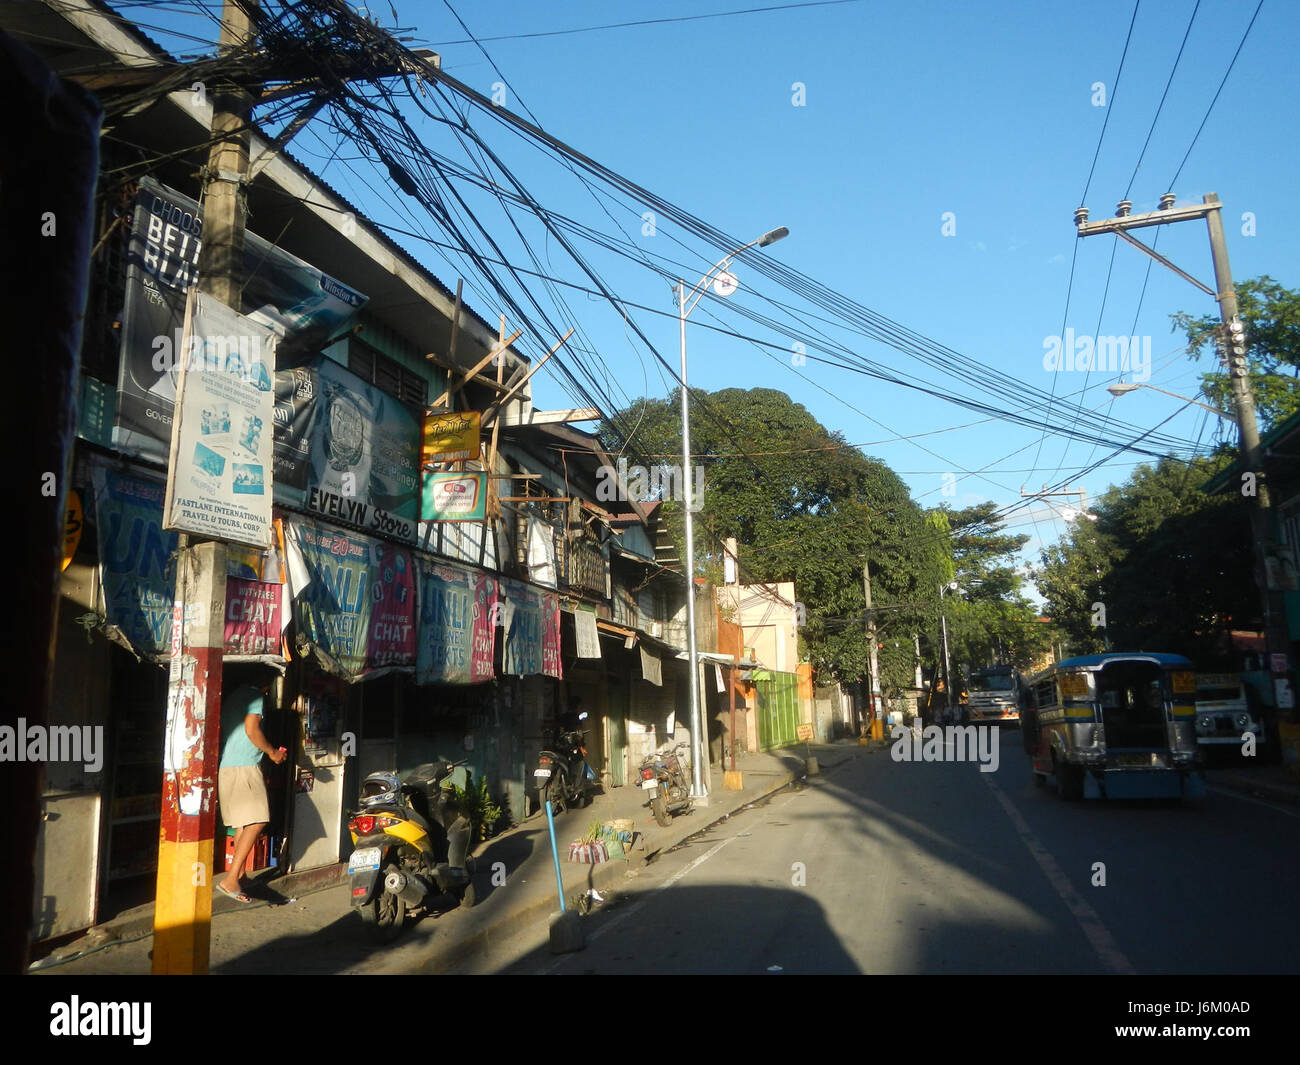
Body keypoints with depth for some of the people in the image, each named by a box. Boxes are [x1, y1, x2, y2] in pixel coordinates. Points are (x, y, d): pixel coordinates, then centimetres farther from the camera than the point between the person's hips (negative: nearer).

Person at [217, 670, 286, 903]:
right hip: (244, 767, -10)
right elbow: (251, 730, -16)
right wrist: (272, 752, -2)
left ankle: (235, 878, 13)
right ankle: (231, 879, -14)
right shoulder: (255, 695, -6)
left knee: (245, 824, 12)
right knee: (257, 821, -11)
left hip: (226, 767, 10)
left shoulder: (233, 694, 21)